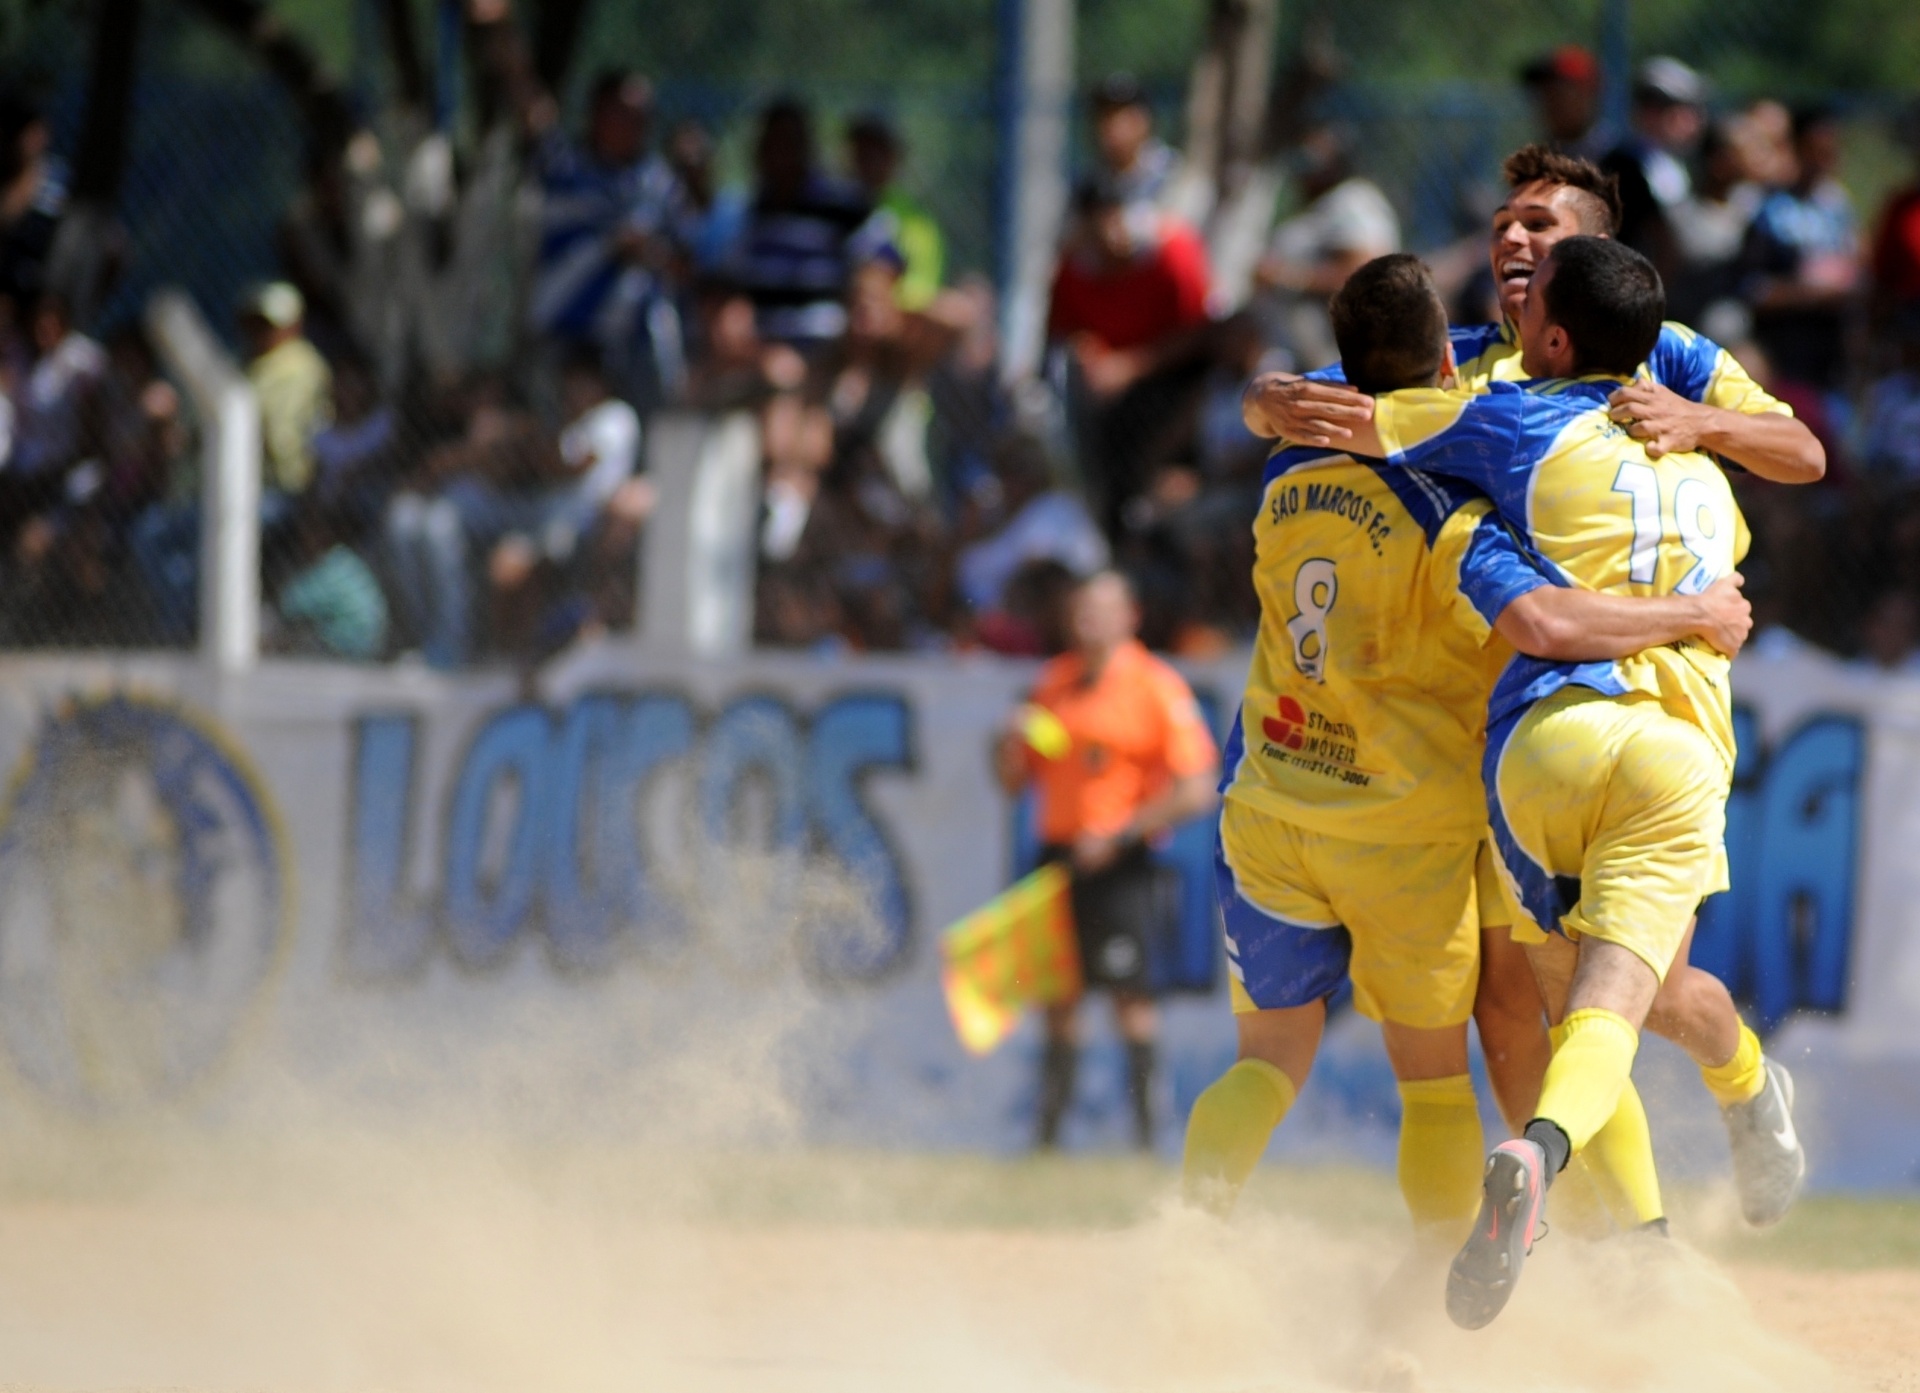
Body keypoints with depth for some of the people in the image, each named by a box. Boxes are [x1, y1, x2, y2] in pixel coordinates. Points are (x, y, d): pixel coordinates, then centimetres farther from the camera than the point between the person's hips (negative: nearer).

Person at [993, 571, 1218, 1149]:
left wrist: (1120, 836, -13)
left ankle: (1145, 1134, -9)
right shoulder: (1053, 683, 14)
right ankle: (1048, 1131, 10)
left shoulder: (1157, 688, -4)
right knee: (1058, 999, 6)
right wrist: (1013, 748, -3)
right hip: (1060, 857, 6)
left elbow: (1196, 790, -9)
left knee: (1132, 997, -10)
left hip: (1121, 864, -6)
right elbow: (1014, 780, 20)